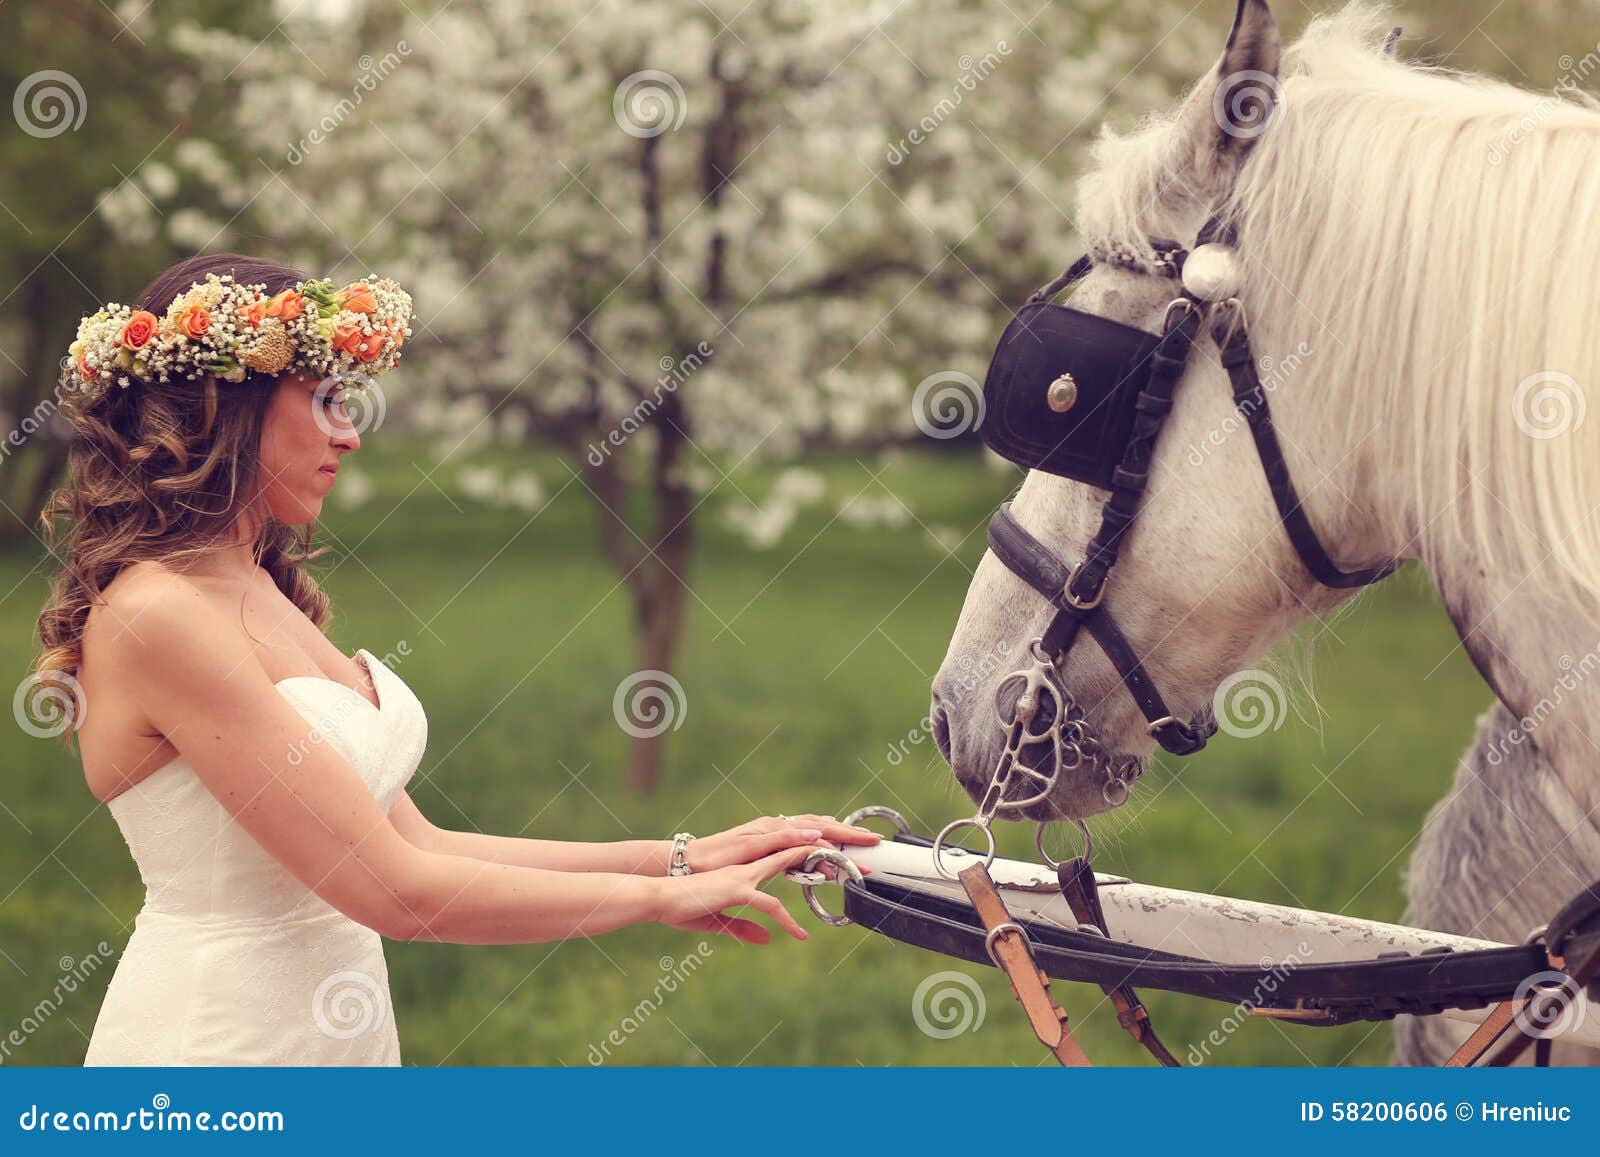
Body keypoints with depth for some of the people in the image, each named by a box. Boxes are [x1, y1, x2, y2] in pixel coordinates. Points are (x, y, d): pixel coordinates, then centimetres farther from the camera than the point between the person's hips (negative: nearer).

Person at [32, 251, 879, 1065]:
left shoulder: (264, 595, 10)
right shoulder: (158, 616, -18)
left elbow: (415, 844, 7)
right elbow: (396, 890, -20)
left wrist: (686, 858, 3)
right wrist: (661, 895, -10)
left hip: (340, 1044, 9)